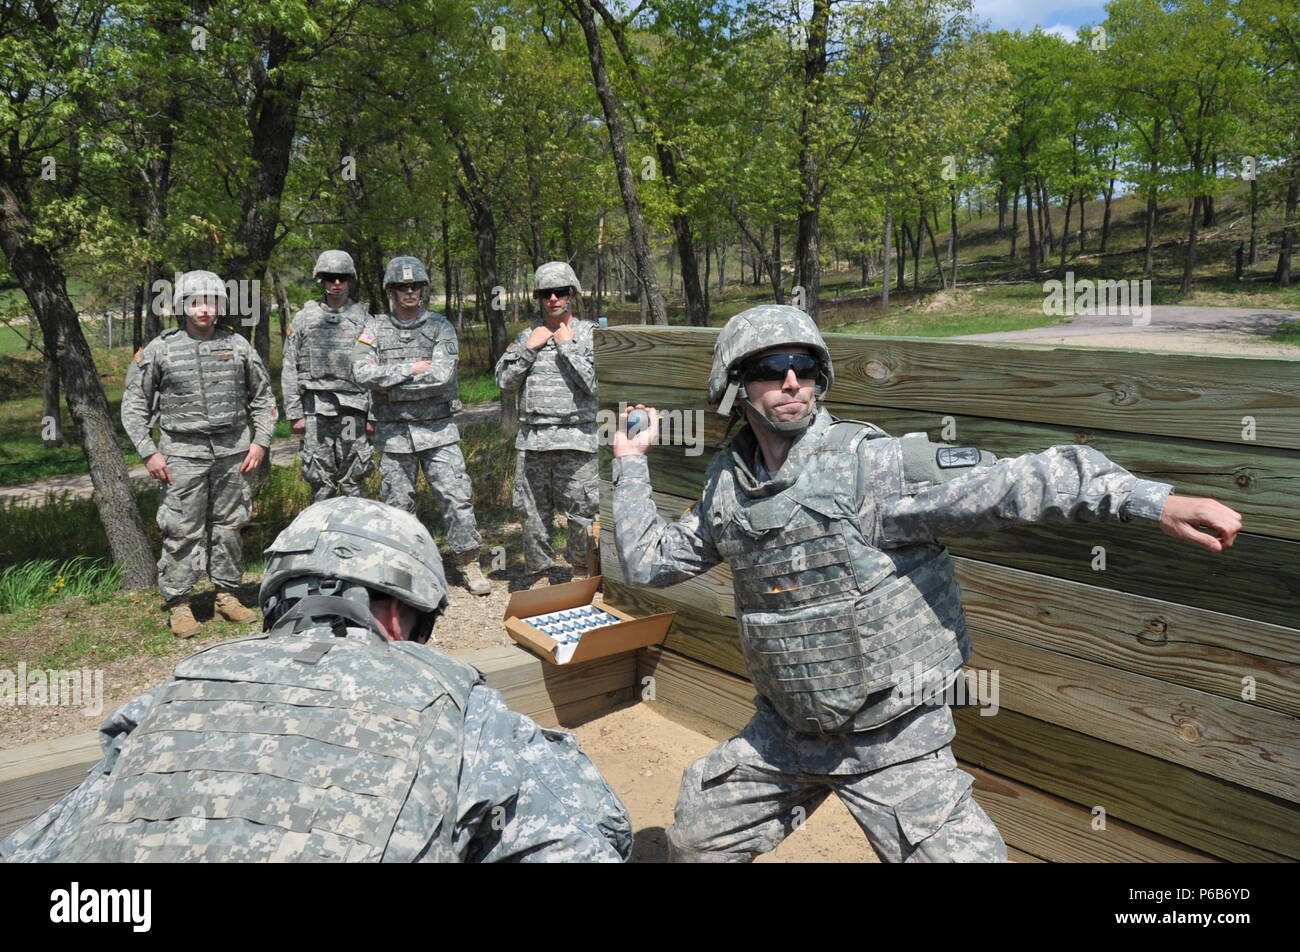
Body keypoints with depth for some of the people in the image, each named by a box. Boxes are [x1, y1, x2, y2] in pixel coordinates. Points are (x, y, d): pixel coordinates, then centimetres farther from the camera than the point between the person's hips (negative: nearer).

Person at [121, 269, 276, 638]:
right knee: (182, 531, -2)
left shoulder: (238, 346, 6)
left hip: (232, 452, 2)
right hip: (183, 455, -2)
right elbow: (134, 405, 4)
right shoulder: (159, 350, -1)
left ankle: (228, 596, 22)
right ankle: (179, 604, 9)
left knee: (228, 527, 10)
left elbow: (262, 398, 14)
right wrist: (148, 452, -4)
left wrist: (260, 442, 4)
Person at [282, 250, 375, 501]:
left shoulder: (364, 320, 8)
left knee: (354, 481, 2)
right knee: (320, 482, 4)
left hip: (353, 408, 0)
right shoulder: (304, 318, 8)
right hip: (316, 407, 0)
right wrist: (294, 414, 0)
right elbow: (289, 370, 7)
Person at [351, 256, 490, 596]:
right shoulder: (375, 329, 5)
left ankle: (469, 563, 8)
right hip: (394, 433, 1)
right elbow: (362, 372, -10)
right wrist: (411, 369, -14)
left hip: (437, 430, -1)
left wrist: (390, 384, -11)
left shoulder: (440, 326, 1)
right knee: (397, 502, 9)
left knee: (456, 497, -3)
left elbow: (442, 375, -14)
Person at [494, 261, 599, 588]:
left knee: (581, 513, 2)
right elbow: (505, 382, 6)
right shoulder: (527, 336, 12)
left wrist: (567, 346, -9)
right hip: (531, 439, 3)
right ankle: (538, 572, 24)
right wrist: (529, 348, -2)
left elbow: (595, 383, -11)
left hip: (575, 439, -3)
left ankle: (581, 569, 22)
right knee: (534, 513, 10)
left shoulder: (590, 334, 1)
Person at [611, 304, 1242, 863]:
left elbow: (1012, 481, -28)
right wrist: (630, 463, 13)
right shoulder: (727, 486, -2)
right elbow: (647, 561, 11)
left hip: (893, 741, -5)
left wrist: (1156, 501, -38)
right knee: (697, 840, 19)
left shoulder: (870, 463, -20)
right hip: (786, 731, 5)